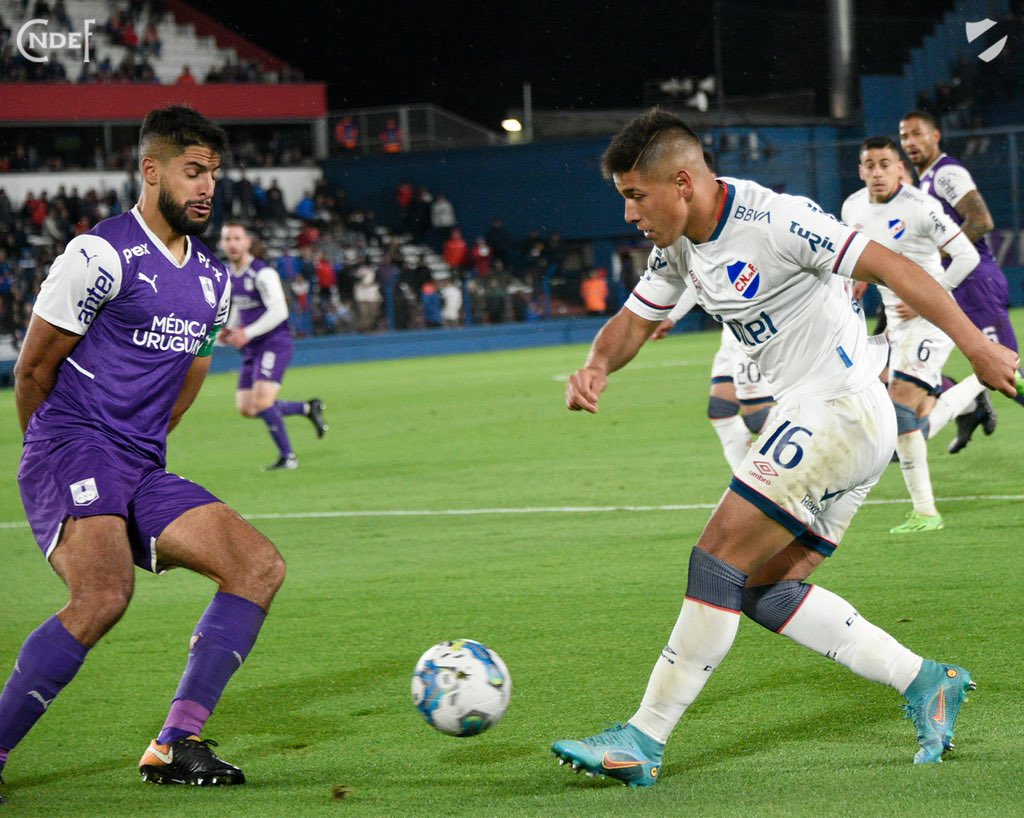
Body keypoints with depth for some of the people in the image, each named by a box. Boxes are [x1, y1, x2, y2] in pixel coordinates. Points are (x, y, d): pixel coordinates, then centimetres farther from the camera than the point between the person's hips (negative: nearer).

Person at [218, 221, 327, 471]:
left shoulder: (262, 273, -15)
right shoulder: (227, 274, 10)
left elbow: (278, 311, -20)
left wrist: (247, 333, -20)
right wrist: (229, 328, 7)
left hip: (274, 342, -8)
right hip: (251, 348, 8)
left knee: (262, 399, -22)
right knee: (246, 409, 2)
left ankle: (287, 456, -8)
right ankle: (307, 408, 20)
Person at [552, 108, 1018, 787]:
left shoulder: (772, 221, -19)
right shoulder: (677, 247, 8)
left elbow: (892, 267, -19)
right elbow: (635, 321, 18)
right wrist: (597, 366, -5)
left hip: (843, 411, -10)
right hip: (811, 422, 10)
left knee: (720, 559, -11)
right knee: (763, 588, 7)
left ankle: (644, 739, -8)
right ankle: (925, 684, 10)